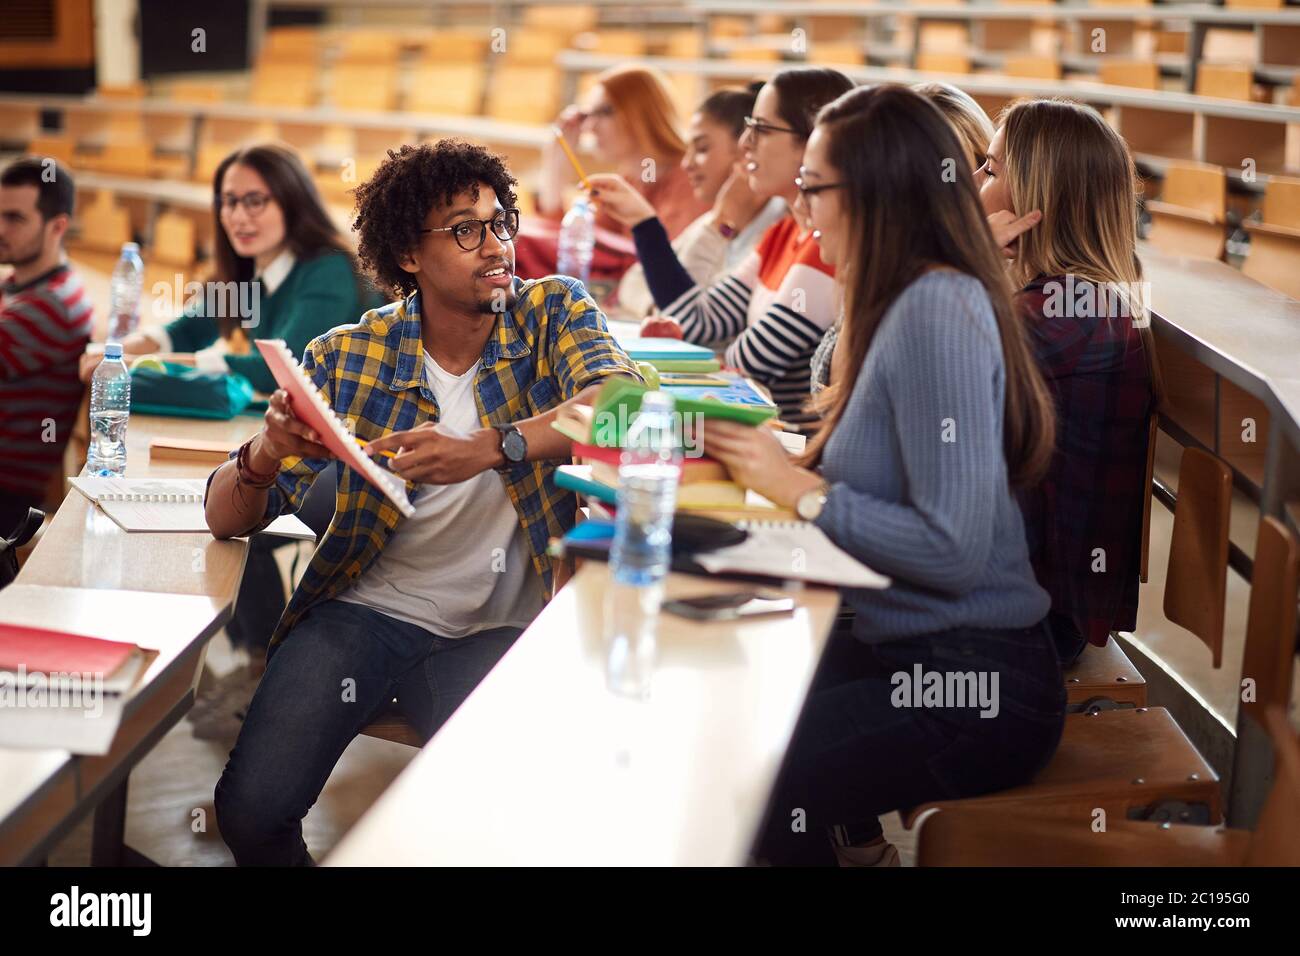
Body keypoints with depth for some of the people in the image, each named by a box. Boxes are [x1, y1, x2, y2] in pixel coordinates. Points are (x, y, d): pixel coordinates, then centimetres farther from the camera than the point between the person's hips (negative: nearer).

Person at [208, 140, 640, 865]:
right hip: (360, 610, 1)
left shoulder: (554, 311, -3)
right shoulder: (347, 358, -2)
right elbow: (227, 519, -3)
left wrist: (489, 448, -39)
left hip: (496, 630, -1)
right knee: (252, 809, -15)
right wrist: (266, 455, -25)